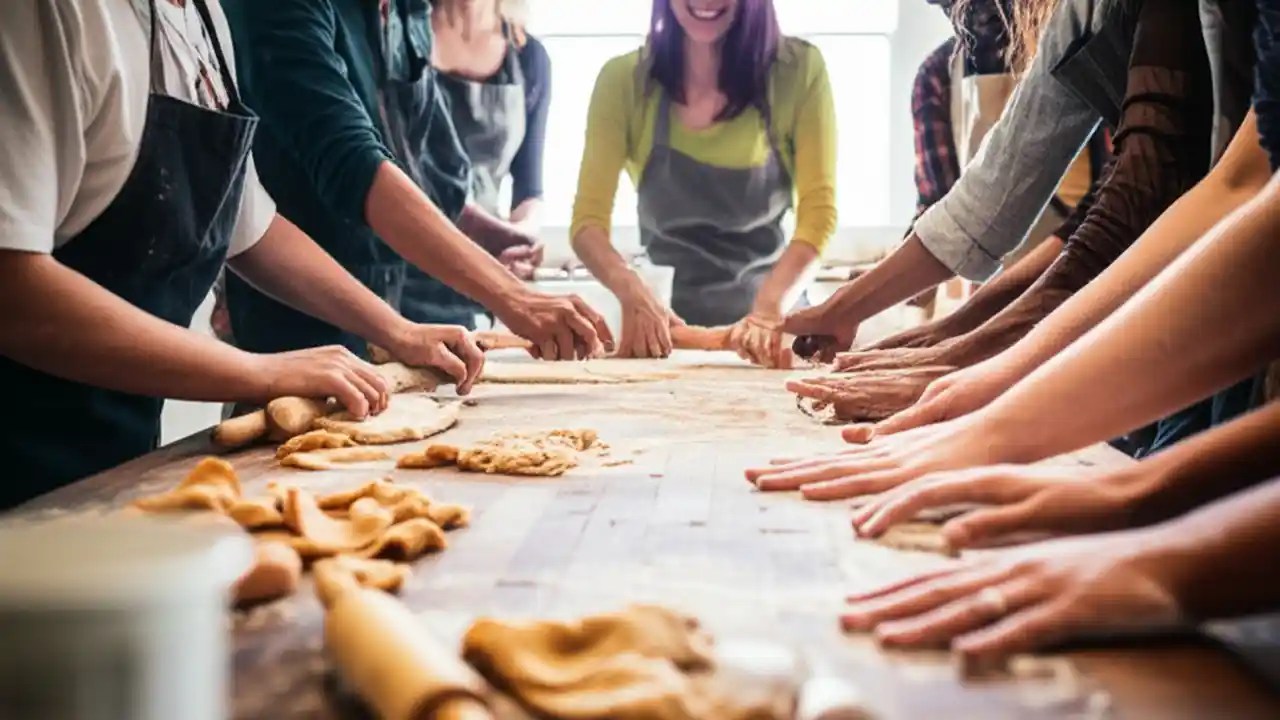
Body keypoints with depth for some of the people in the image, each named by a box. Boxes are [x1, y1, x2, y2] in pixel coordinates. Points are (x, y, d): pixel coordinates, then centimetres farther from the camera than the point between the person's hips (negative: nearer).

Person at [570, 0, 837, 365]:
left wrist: (770, 309, -28)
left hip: (767, 299, 0)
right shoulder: (624, 79, -6)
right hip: (665, 314, 1)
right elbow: (589, 220, -9)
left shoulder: (797, 70, -7)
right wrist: (632, 290, -28)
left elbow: (817, 214, -11)